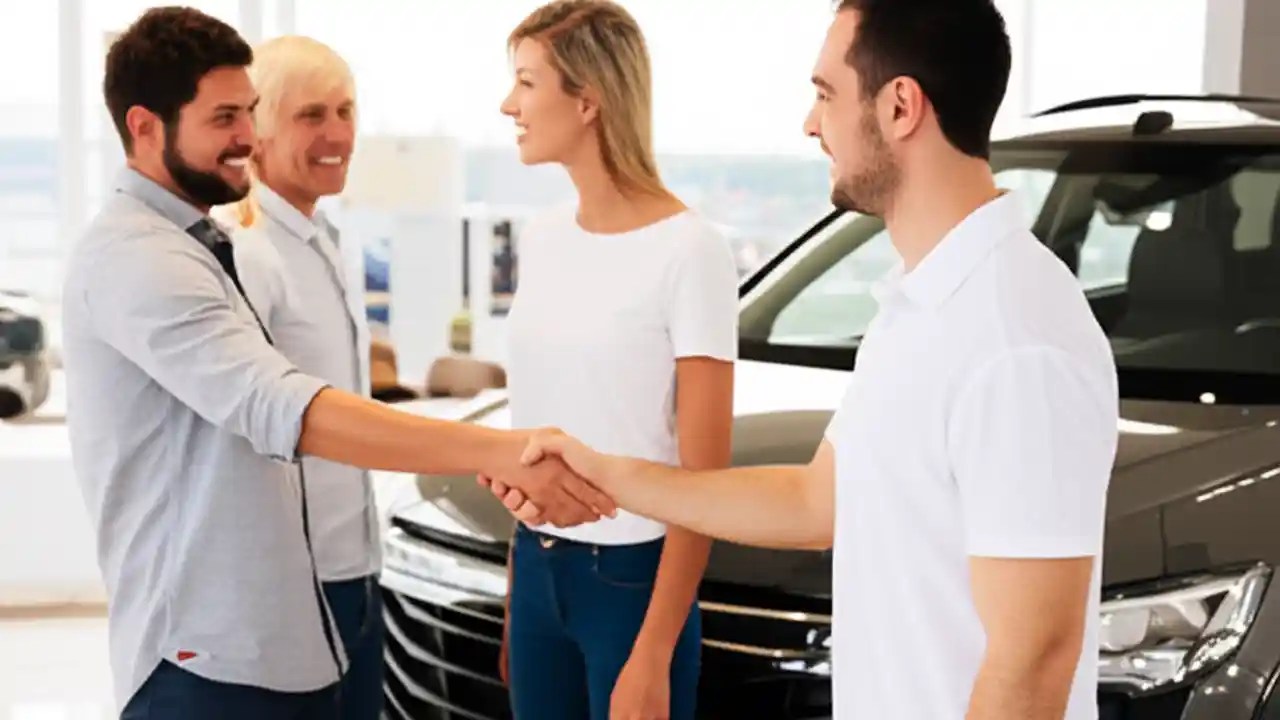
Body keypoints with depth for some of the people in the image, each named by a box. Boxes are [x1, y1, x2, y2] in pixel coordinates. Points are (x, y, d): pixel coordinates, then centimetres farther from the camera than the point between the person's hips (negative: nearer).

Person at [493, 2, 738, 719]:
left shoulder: (688, 250, -15)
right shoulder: (541, 238, 6)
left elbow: (703, 477, -14)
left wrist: (653, 657, -16)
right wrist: (517, 584, 13)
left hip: (633, 577, -6)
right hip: (538, 569, 6)